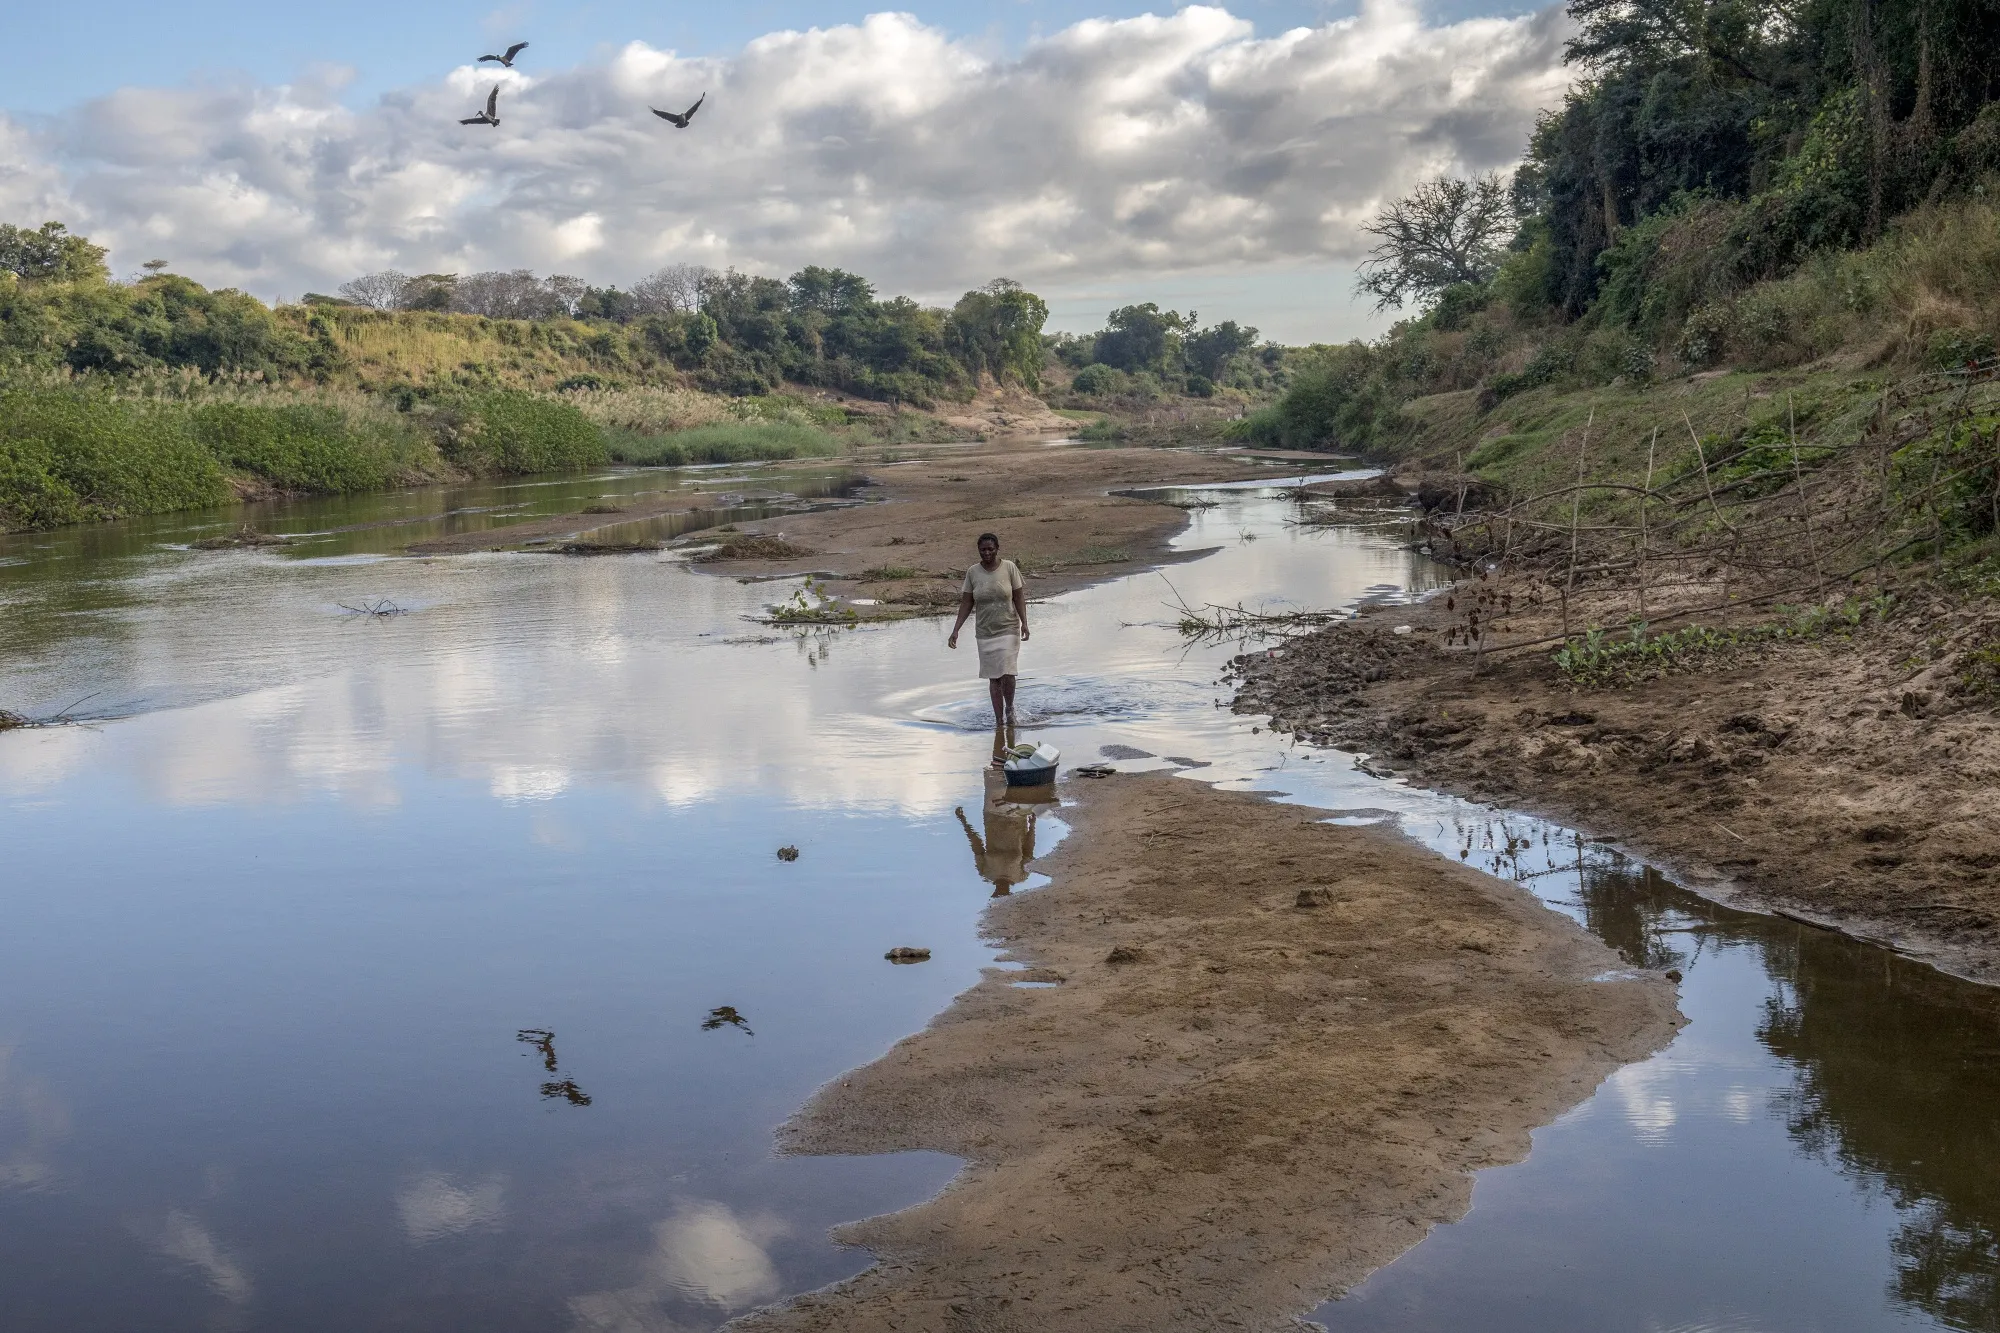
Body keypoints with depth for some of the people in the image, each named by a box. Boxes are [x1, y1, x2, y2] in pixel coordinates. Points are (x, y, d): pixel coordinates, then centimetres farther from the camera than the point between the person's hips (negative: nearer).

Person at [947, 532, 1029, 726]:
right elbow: (966, 603, 4)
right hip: (985, 632, 2)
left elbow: (1019, 597, -2)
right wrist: (956, 630, 0)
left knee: (1007, 674, -13)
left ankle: (1010, 708, 13)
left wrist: (1024, 623, -13)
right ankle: (998, 720, 9)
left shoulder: (1009, 568, -5)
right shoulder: (972, 572, 0)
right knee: (993, 678, 4)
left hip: (1008, 630, -2)